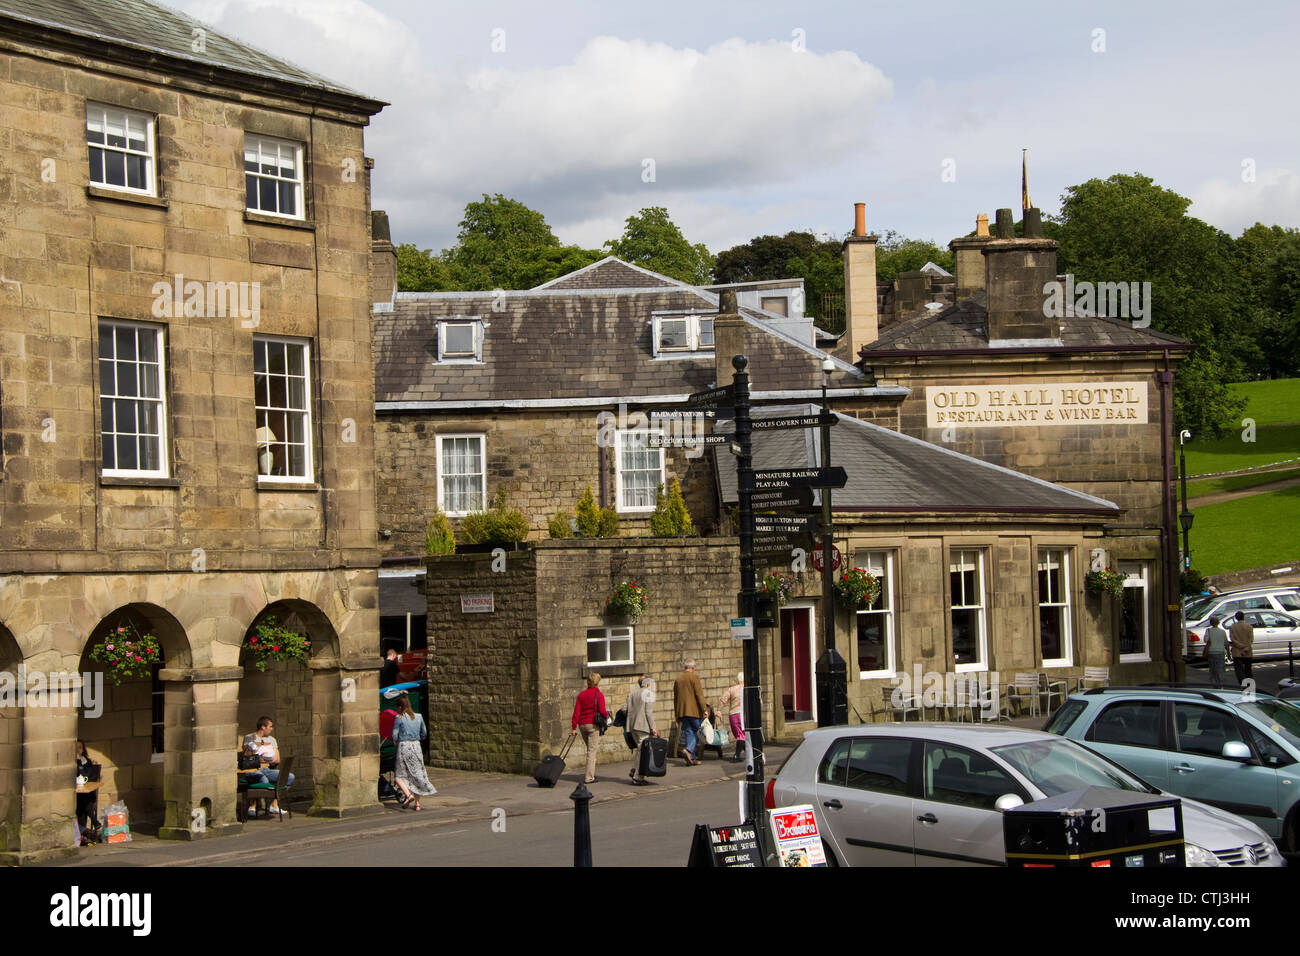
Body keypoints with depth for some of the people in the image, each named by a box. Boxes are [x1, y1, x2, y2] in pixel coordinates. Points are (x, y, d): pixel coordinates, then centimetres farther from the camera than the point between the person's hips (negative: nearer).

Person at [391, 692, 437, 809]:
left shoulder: (399, 718, -7)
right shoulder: (418, 717, 7)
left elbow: (395, 735, -6)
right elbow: (424, 733, 15)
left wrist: (396, 743, 13)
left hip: (404, 747, -4)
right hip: (416, 746, 4)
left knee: (400, 776, 4)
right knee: (417, 774, 9)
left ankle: (408, 794, -19)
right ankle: (417, 803, 9)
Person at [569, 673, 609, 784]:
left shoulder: (581, 695, 9)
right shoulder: (598, 695, -7)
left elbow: (576, 712, 4)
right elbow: (602, 711, -16)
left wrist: (574, 727, 4)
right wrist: (607, 715, 7)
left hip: (582, 724, 6)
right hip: (593, 724, -6)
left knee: (591, 749, 21)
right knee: (592, 750, -3)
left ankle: (592, 773, 22)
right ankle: (589, 777, -6)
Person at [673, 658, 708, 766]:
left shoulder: (678, 680, 15)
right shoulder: (694, 677, -6)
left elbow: (675, 699, 18)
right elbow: (699, 694, -13)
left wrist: (677, 716, 23)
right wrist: (704, 709, -11)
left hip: (682, 712, 6)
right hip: (694, 711, -6)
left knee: (689, 733, 7)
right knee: (698, 732, 2)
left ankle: (691, 759, 3)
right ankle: (688, 750, -18)